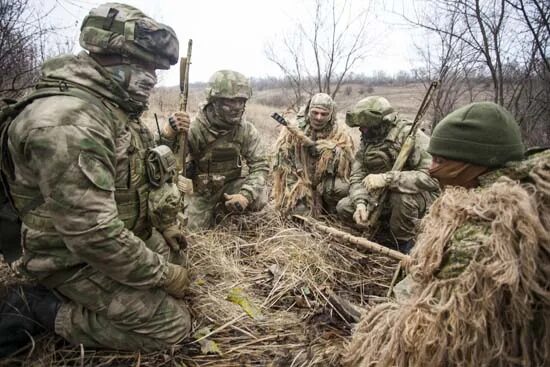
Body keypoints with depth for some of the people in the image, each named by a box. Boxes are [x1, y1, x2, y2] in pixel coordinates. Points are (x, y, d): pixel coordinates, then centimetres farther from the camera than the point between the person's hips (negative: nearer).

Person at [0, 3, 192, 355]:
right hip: (78, 257, -10)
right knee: (173, 324, -10)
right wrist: (164, 276, -22)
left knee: (175, 254, 26)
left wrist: (163, 225, 13)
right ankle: (40, 307, 0)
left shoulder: (115, 107, 3)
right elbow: (93, 235, -34)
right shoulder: (68, 120, -30)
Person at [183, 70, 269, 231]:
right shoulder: (194, 129, -24)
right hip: (201, 189, -1)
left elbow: (260, 165, -17)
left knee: (258, 199, -23)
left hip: (231, 183, 2)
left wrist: (246, 195, -31)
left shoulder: (247, 129, -16)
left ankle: (224, 208, 8)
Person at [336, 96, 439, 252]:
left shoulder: (411, 136, -22)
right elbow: (357, 177, -4)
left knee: (402, 197, -39)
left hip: (421, 198, -6)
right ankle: (391, 231, 6)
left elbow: (432, 176, -33)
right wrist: (360, 203, -25)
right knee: (344, 207, -7)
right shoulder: (367, 140, -1)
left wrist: (386, 178, -40)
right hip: (384, 197, 6)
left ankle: (404, 242, -10)